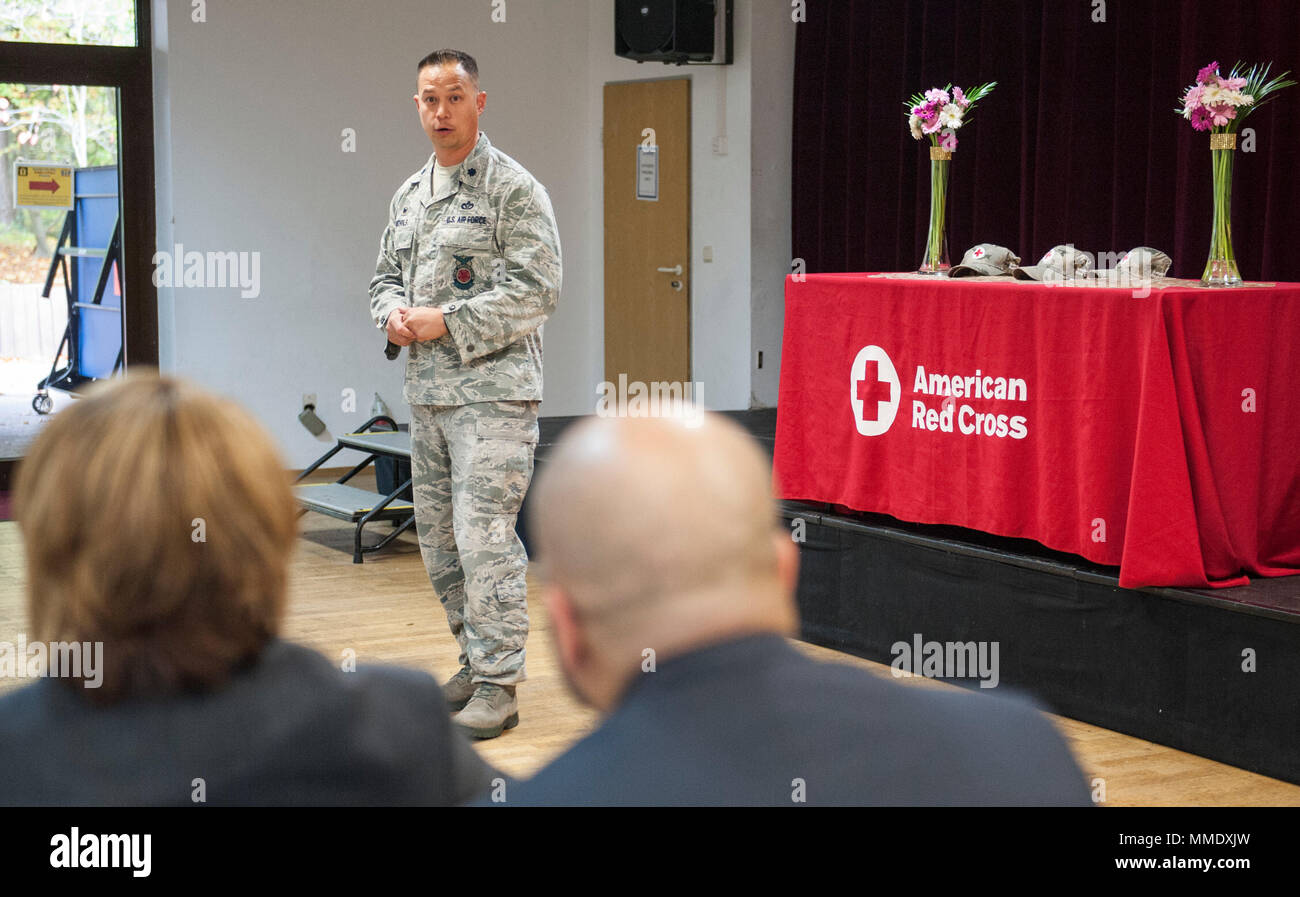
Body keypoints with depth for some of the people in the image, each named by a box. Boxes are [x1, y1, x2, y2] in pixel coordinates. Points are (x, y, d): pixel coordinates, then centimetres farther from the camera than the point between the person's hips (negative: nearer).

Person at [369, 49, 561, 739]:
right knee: (438, 536, 12)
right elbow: (386, 275, 25)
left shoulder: (513, 189, -7)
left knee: (483, 535, -11)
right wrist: (394, 313, 1)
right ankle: (475, 660, 25)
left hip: (492, 390, -8)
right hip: (425, 392, 8)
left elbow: (537, 289, -14)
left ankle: (497, 685, -4)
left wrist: (446, 323, -15)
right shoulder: (408, 196, 16)